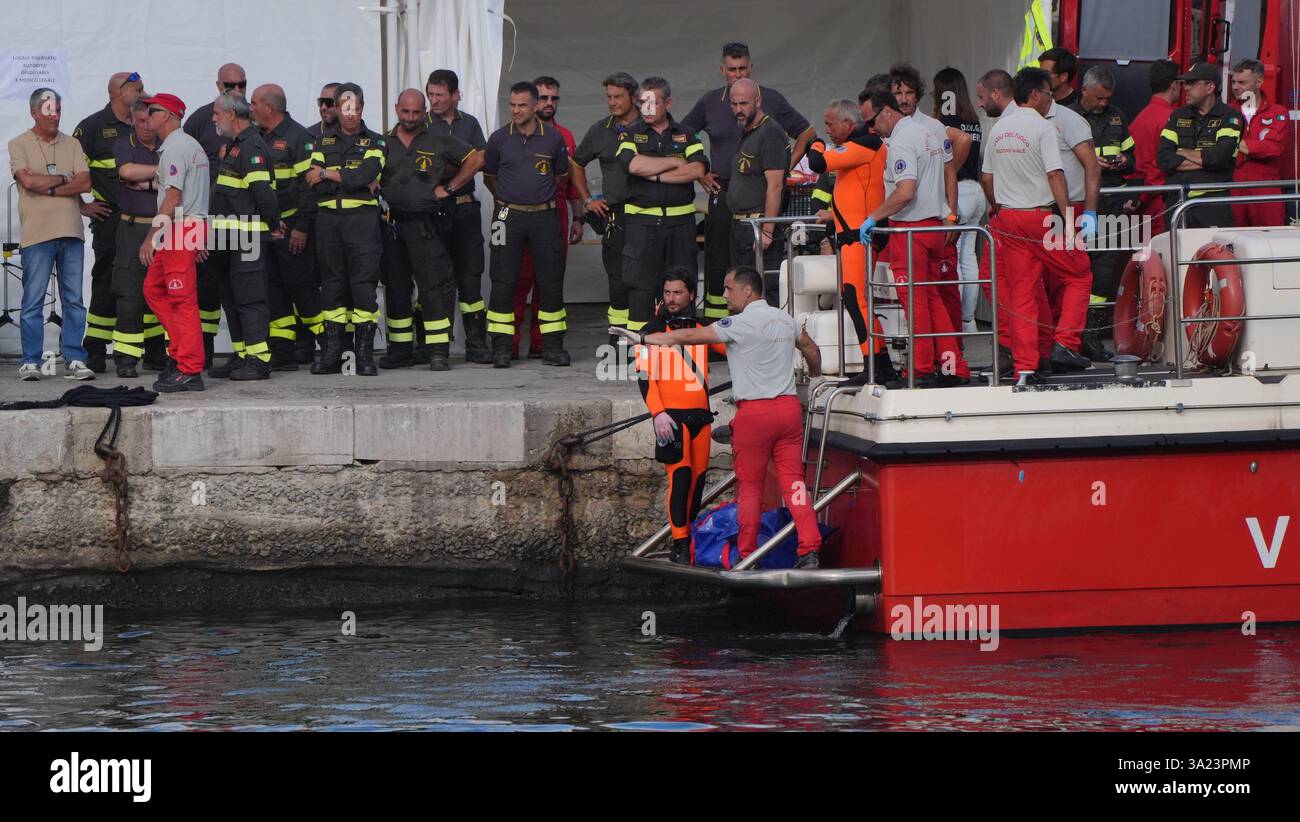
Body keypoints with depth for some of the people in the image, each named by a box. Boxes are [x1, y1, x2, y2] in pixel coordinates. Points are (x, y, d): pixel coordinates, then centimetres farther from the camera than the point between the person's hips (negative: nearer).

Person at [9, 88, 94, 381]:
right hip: (37, 234, -3)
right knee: (33, 301, -3)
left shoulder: (72, 145, 14)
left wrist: (49, 189, -8)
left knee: (74, 300, 3)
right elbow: (28, 181, -12)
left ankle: (74, 360, 6)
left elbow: (85, 183, 2)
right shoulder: (19, 145, 3)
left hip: (71, 233, 3)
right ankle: (30, 362, 1)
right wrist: (64, 178, -2)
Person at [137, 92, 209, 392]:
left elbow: (173, 197, -19)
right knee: (153, 289, 16)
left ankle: (189, 370, -10)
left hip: (179, 229, -10)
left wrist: (151, 238, -19)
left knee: (183, 300, -9)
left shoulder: (174, 148, -13)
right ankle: (181, 351, 15)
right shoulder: (193, 146, 19)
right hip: (194, 227, 10)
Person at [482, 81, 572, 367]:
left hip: (544, 217, 1)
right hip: (509, 216, -1)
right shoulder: (499, 139, 1)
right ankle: (501, 347, 1)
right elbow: (488, 176, 16)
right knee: (503, 282, -3)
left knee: (551, 281, 1)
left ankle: (552, 346, 9)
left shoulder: (553, 138, 2)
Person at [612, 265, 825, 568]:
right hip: (789, 407, 6)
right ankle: (810, 549, -8)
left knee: (750, 487, 4)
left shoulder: (742, 324, -9)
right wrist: (816, 374, 51)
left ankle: (747, 555, 10)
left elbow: (690, 337, -9)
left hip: (754, 412, -6)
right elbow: (810, 347, 30)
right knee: (793, 480, 3)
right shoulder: (785, 319, 12)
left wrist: (643, 339, -3)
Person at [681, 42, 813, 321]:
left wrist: (787, 167, 4)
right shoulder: (710, 102, 9)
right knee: (718, 260, -2)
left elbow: (805, 133, 13)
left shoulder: (771, 99, 5)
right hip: (723, 192, 1)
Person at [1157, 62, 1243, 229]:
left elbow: (1219, 157, -13)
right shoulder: (1178, 117, 15)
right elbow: (1163, 158, 3)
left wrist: (1182, 152, 0)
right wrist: (1203, 162, -7)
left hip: (1214, 206, -4)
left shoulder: (1230, 117, 2)